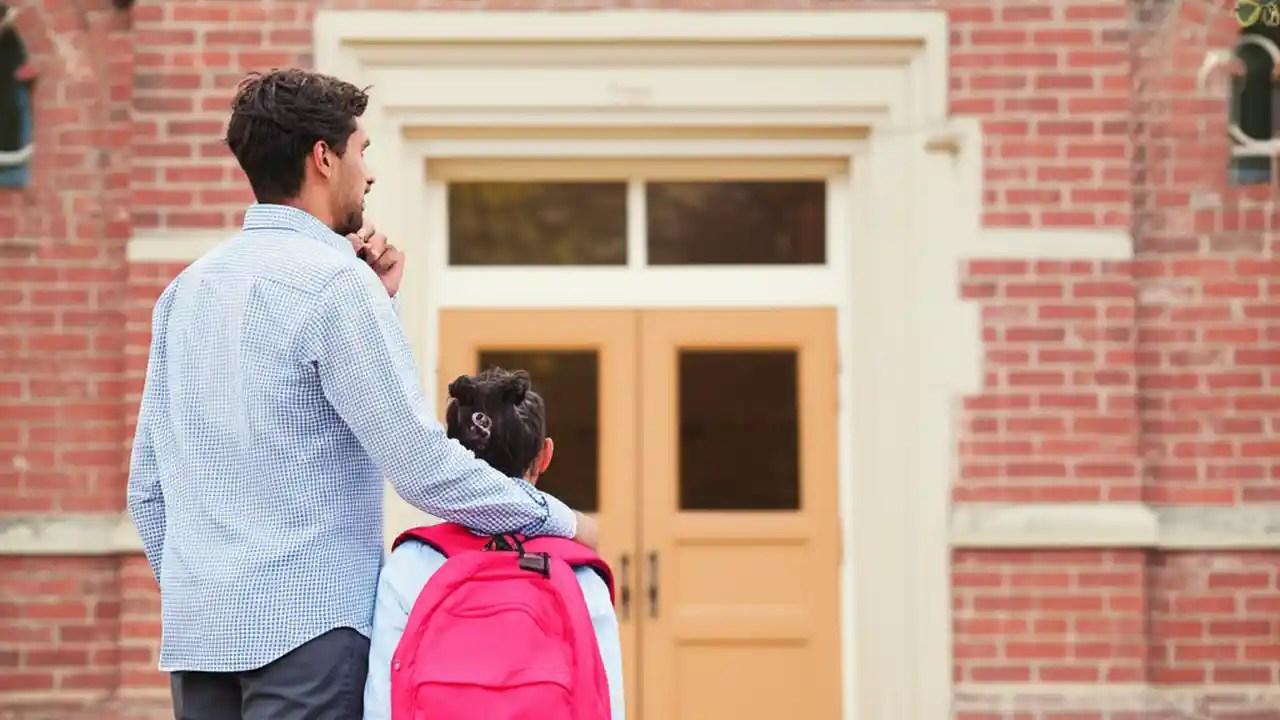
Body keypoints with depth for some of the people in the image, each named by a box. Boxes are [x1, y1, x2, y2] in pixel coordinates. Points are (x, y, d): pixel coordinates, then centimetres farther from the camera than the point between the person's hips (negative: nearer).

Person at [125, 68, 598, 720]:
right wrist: (558, 520, -3)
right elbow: (423, 463, -14)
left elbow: (148, 485, 14)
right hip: (308, 623, -8)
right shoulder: (335, 282, -10)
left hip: (193, 628, 8)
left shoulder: (186, 288, 13)